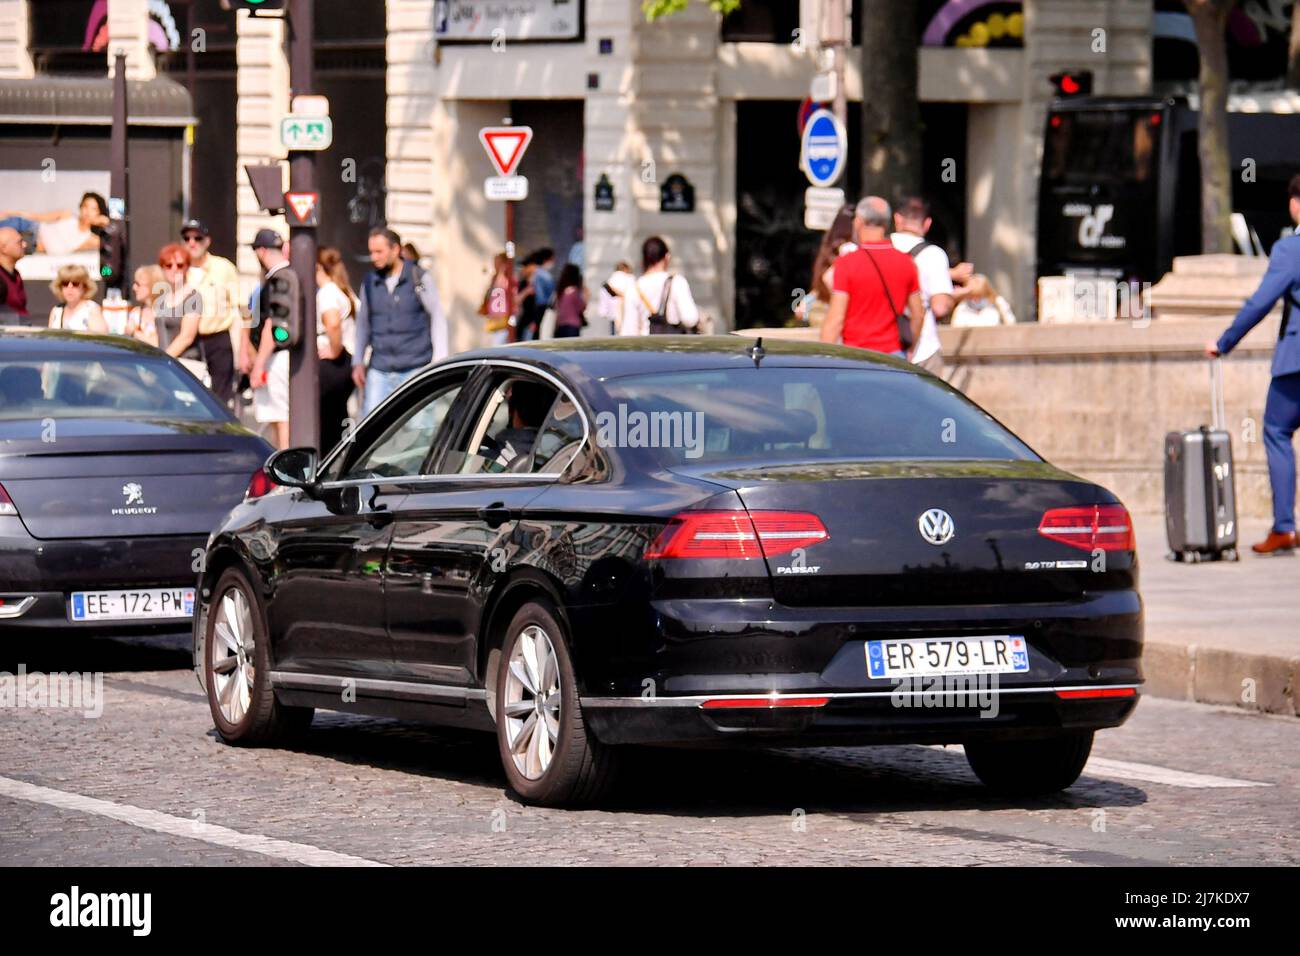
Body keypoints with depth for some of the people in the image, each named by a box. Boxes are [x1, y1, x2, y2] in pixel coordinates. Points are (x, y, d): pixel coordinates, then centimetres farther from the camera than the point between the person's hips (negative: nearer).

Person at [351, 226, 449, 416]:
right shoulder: (369, 282, 8)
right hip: (379, 371, 3)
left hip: (415, 368, -3)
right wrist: (358, 362, 16)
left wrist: (439, 359, -2)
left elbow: (438, 317, 3)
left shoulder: (418, 278, -2)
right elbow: (363, 322, 19)